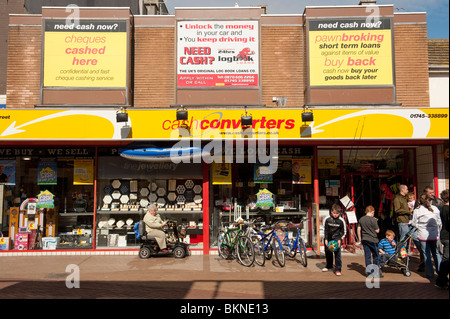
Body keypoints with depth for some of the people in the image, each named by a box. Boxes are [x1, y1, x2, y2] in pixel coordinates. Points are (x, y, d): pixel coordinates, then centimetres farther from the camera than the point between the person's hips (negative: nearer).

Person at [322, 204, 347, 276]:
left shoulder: (341, 220, -11)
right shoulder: (327, 219, -9)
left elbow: (344, 232, 1)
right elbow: (325, 229, 2)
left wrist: (340, 239, -11)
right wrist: (325, 239, -5)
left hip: (337, 238, -2)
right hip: (328, 238, 2)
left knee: (337, 253, -12)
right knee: (328, 253, 14)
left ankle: (338, 269, -3)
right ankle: (329, 265, 37)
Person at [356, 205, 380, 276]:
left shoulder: (361, 219, 5)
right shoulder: (373, 220, -12)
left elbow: (358, 229, 7)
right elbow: (377, 231, -8)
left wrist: (360, 239, 15)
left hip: (364, 239, 4)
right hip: (373, 240, -4)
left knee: (367, 255, 7)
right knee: (375, 256, 9)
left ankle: (369, 272, 8)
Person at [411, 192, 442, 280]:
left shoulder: (417, 210, -9)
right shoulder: (435, 208, -2)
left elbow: (414, 223, -5)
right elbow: (439, 222, 6)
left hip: (423, 235, -2)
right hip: (434, 235, 2)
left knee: (427, 254, 5)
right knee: (436, 253, 16)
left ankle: (430, 274, 10)